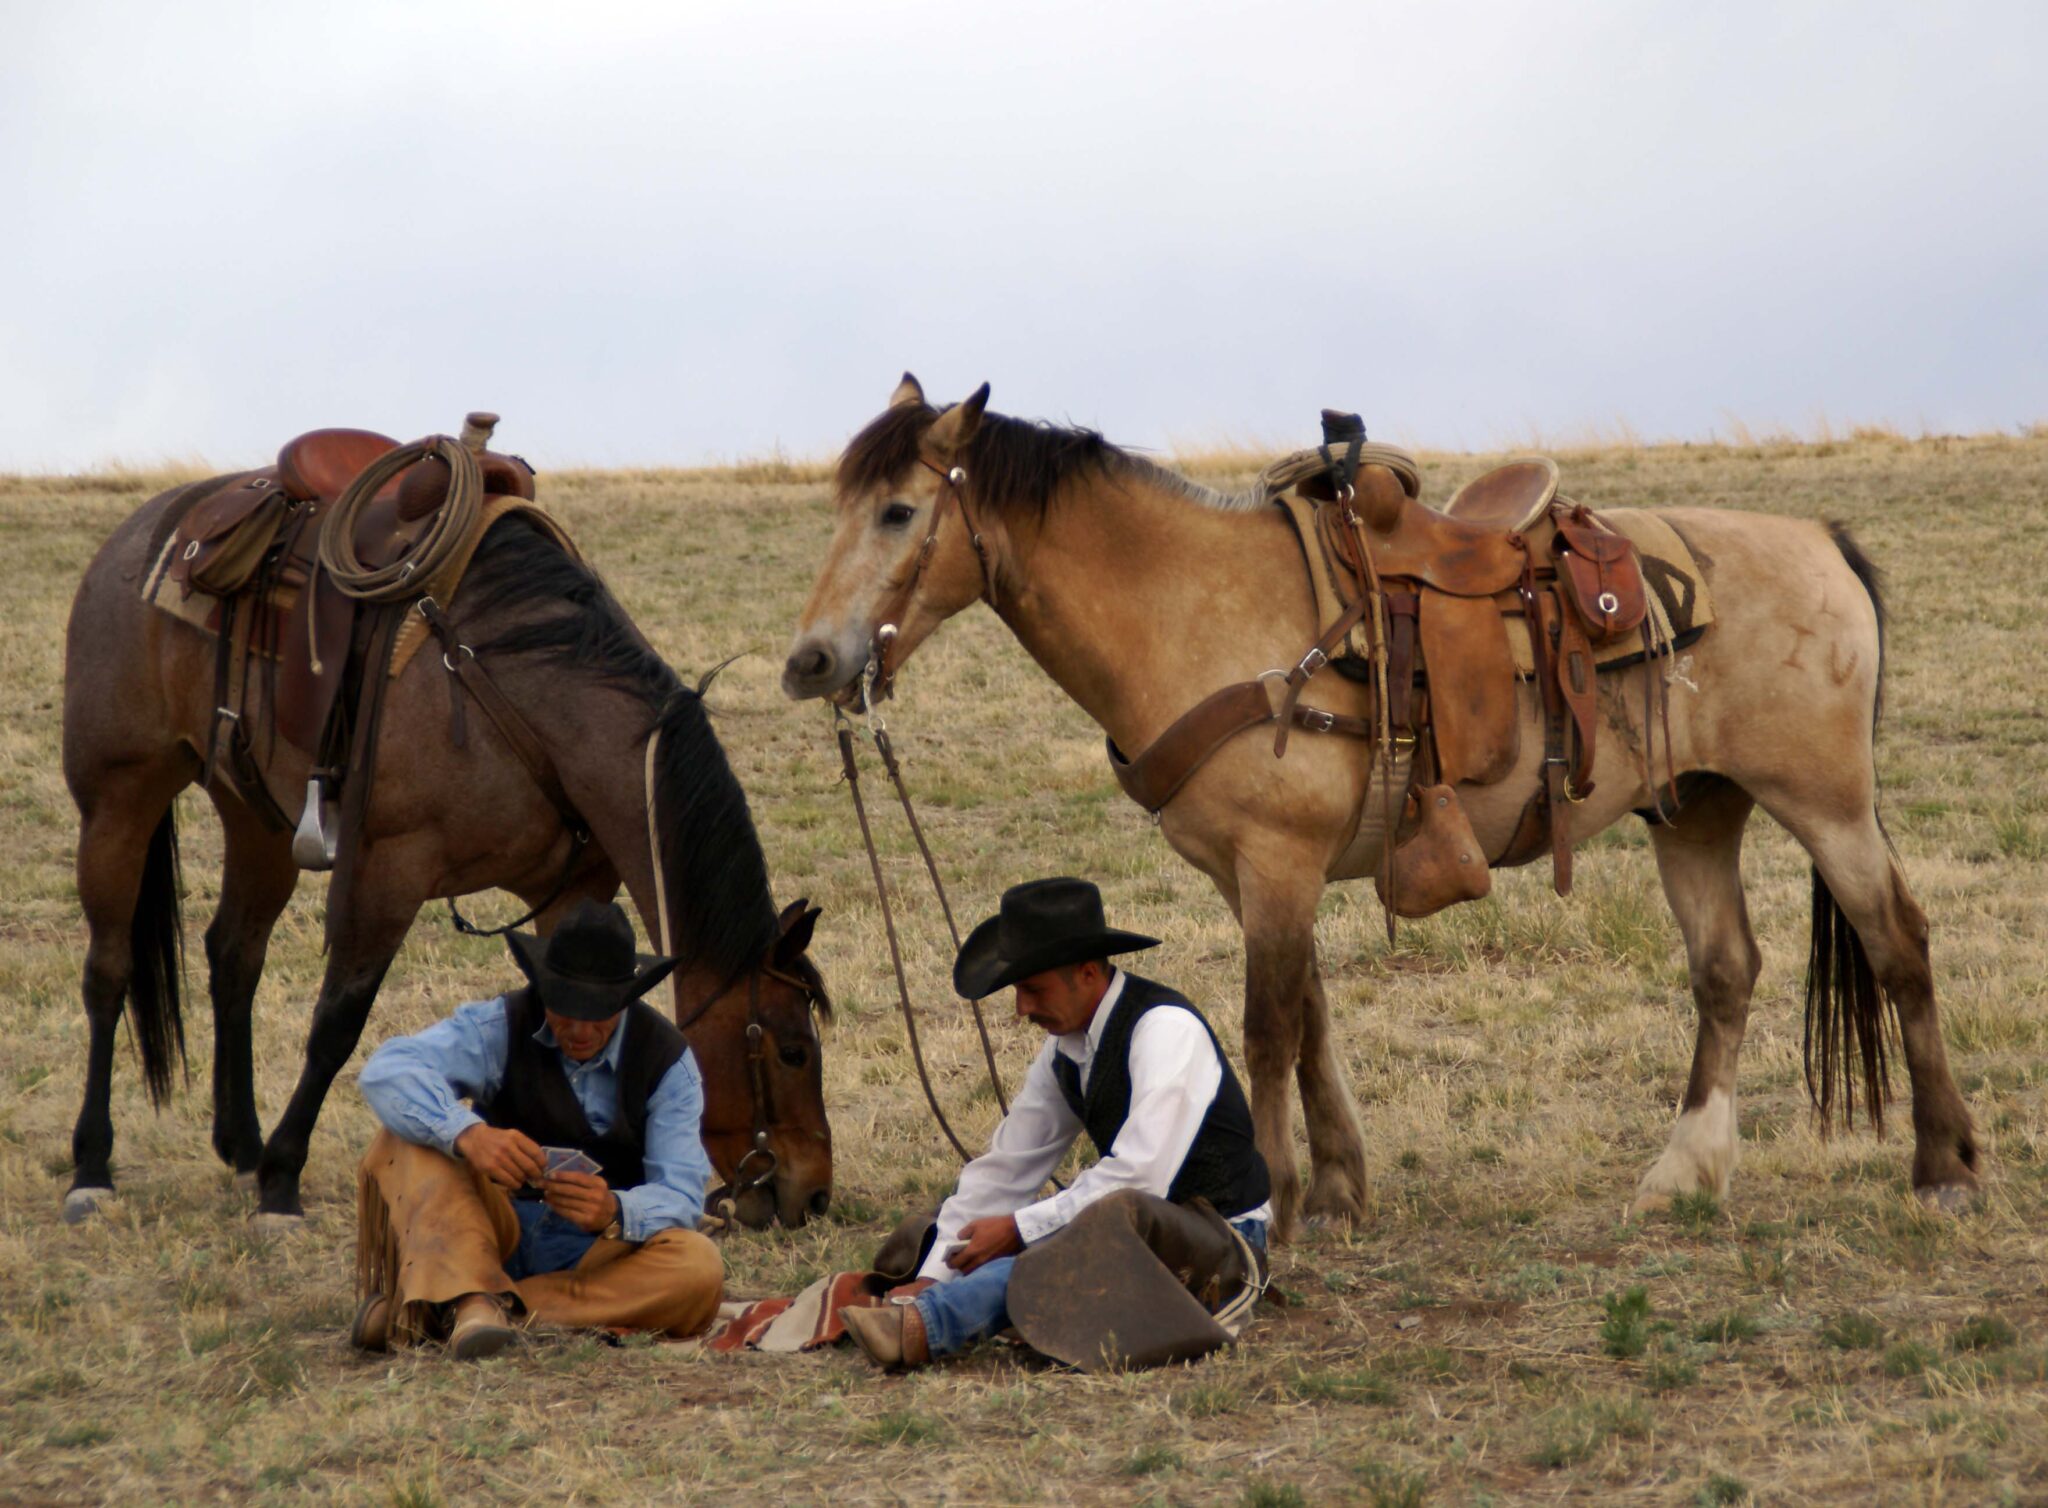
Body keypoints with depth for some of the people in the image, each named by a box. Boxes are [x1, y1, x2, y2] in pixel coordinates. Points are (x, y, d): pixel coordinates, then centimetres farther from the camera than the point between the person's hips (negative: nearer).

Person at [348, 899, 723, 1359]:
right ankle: (474, 1301, -47)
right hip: (495, 1235, 0)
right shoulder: (503, 1025, -8)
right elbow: (388, 1070, -25)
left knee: (698, 1269, -32)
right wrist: (468, 1133, -45)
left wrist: (615, 1213, -38)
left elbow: (681, 1194, -13)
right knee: (407, 1139, -23)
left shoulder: (667, 1059, -5)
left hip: (600, 1249, 0)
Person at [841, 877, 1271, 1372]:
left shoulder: (1165, 1029, -18)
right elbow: (1006, 1166, 8)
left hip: (1219, 1245, -8)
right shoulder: (1065, 1045, 7)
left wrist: (1020, 1229, -23)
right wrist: (932, 1275, -2)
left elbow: (1140, 1176, -26)